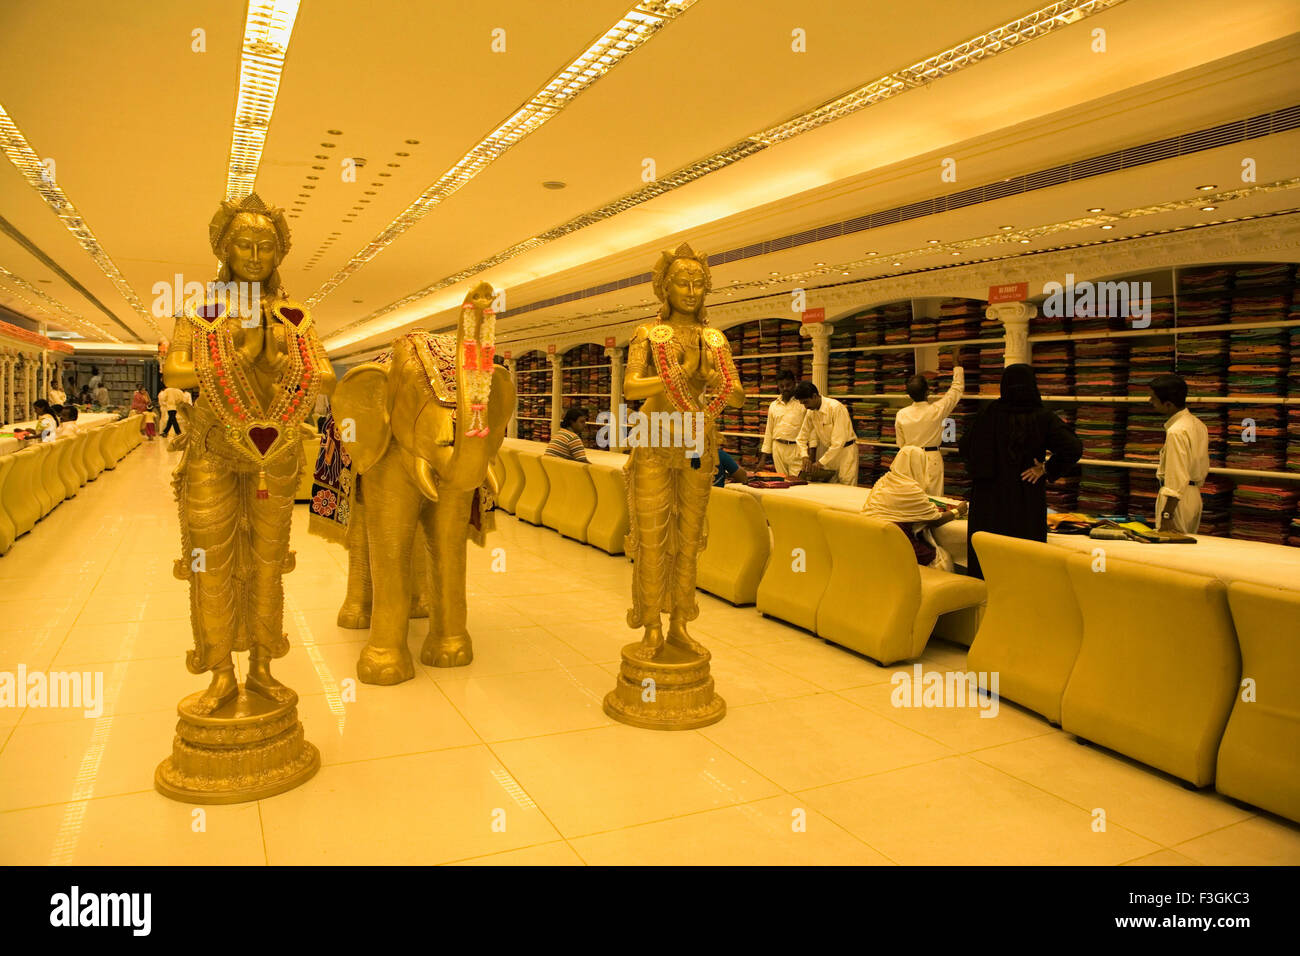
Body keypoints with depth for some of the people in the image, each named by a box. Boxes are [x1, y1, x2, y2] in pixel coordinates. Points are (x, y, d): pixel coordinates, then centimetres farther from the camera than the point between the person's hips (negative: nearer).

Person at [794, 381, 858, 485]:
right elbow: (801, 438, 9)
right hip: (827, 450, 6)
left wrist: (821, 462, -23)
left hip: (845, 451, -6)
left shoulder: (836, 408, -22)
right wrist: (804, 456, -7)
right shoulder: (811, 412, -1)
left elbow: (838, 442, -25)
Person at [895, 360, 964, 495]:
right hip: (932, 458, -2)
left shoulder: (901, 414, -8)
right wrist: (957, 367, 13)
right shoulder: (937, 410, -14)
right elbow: (957, 388, 0)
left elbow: (900, 443, 4)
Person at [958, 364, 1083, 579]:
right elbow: (1073, 448, -16)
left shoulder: (990, 412, -4)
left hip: (990, 499, 1)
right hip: (1027, 502, -1)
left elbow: (964, 447, -2)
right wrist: (1046, 470, -6)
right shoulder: (1042, 417, -7)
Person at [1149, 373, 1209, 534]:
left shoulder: (1176, 432, -21)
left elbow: (1177, 480, -23)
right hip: (1194, 496, 10)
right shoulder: (1197, 424, 9)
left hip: (1178, 498, -10)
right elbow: (1204, 468, 16)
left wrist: (1166, 516, -22)